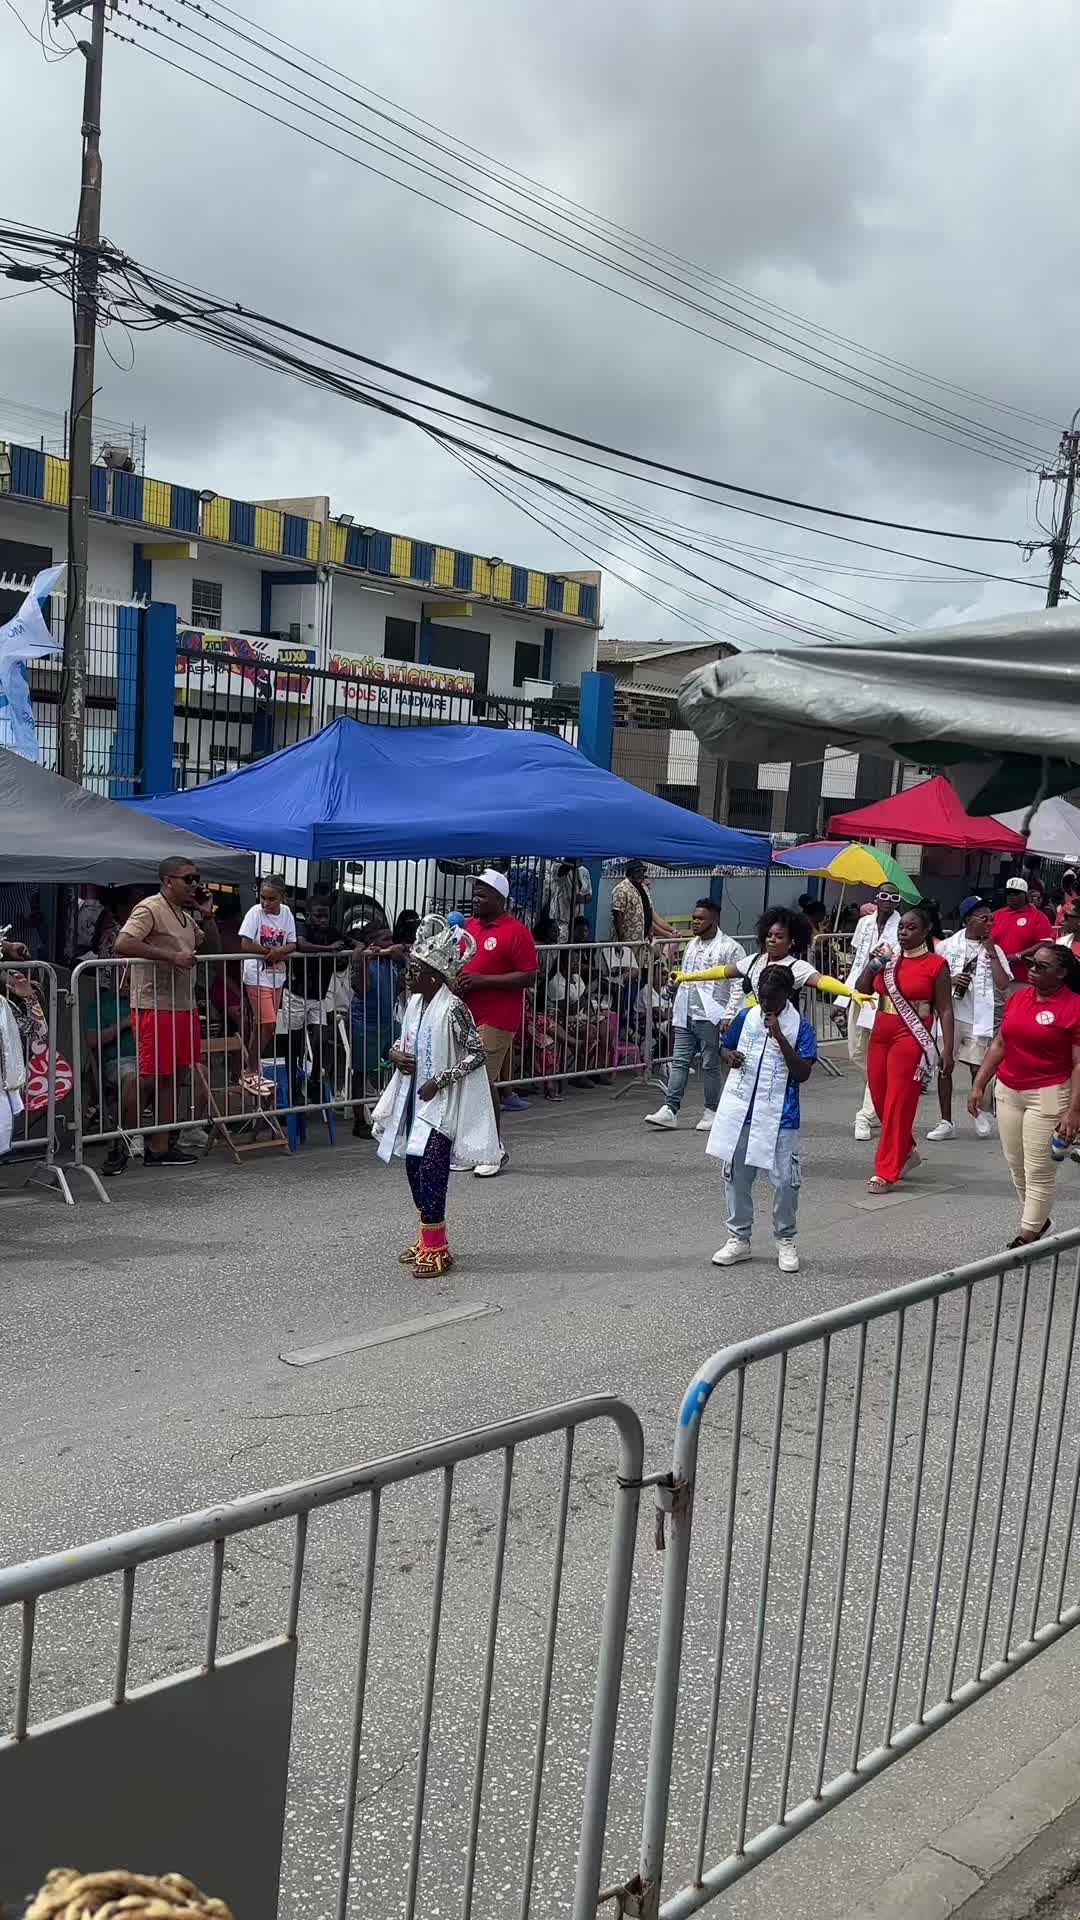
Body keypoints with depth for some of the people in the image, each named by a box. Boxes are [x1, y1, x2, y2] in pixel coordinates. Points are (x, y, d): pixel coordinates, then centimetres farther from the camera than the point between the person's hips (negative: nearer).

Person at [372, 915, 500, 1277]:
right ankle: (427, 1239, 27)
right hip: (413, 1099, 8)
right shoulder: (415, 1003, 6)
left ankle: (436, 1249, 1)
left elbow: (477, 1053, -19)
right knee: (414, 1167, 13)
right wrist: (396, 1054, -2)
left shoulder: (452, 1009, -18)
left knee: (431, 1172, -8)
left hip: (440, 1104, -8)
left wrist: (439, 1081, -19)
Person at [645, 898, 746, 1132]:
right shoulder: (692, 945, 17)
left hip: (710, 1017, -7)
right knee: (679, 1062, 2)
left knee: (710, 1065, 2)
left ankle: (711, 1112, 13)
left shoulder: (730, 948, -7)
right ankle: (670, 1110, 1)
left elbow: (738, 985, -11)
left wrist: (728, 1015, -17)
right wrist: (676, 1010, 18)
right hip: (685, 1016, 7)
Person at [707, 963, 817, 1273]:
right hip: (740, 1111, 4)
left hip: (779, 1116, -3)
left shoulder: (799, 1026, -7)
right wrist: (731, 1056, -7)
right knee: (736, 1176, 10)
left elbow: (803, 1073, -13)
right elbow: (725, 1047, 17)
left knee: (785, 1180, -2)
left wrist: (780, 1037, -21)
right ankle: (738, 1238, 24)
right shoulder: (745, 1018, 3)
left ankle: (786, 1240, 17)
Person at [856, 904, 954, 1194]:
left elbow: (945, 1010, -6)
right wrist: (871, 966, -5)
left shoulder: (936, 965, -5)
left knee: (899, 1104, -4)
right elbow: (863, 990, 11)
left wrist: (947, 1050, -11)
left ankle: (886, 1172, 2)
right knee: (880, 1101, 11)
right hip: (880, 1037, 6)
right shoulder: (889, 960, 11)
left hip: (911, 1040, -6)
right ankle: (907, 1152, 33)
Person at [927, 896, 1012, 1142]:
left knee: (978, 1068, 1)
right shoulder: (948, 946, 3)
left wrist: (991, 953, -7)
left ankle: (979, 1112, 28)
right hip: (949, 1013, 0)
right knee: (944, 1066, 2)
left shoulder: (994, 949, 4)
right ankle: (946, 1122, 10)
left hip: (979, 1017, 0)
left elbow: (1003, 984, -6)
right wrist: (951, 980, -12)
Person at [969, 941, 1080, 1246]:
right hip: (1008, 1091, 7)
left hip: (1048, 1095, -7)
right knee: (1015, 1163, 14)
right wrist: (979, 1085, 11)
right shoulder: (1017, 997, 6)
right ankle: (1039, 1219, 32)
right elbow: (999, 1044, 13)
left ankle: (1028, 1235, 10)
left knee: (1038, 1170, -1)